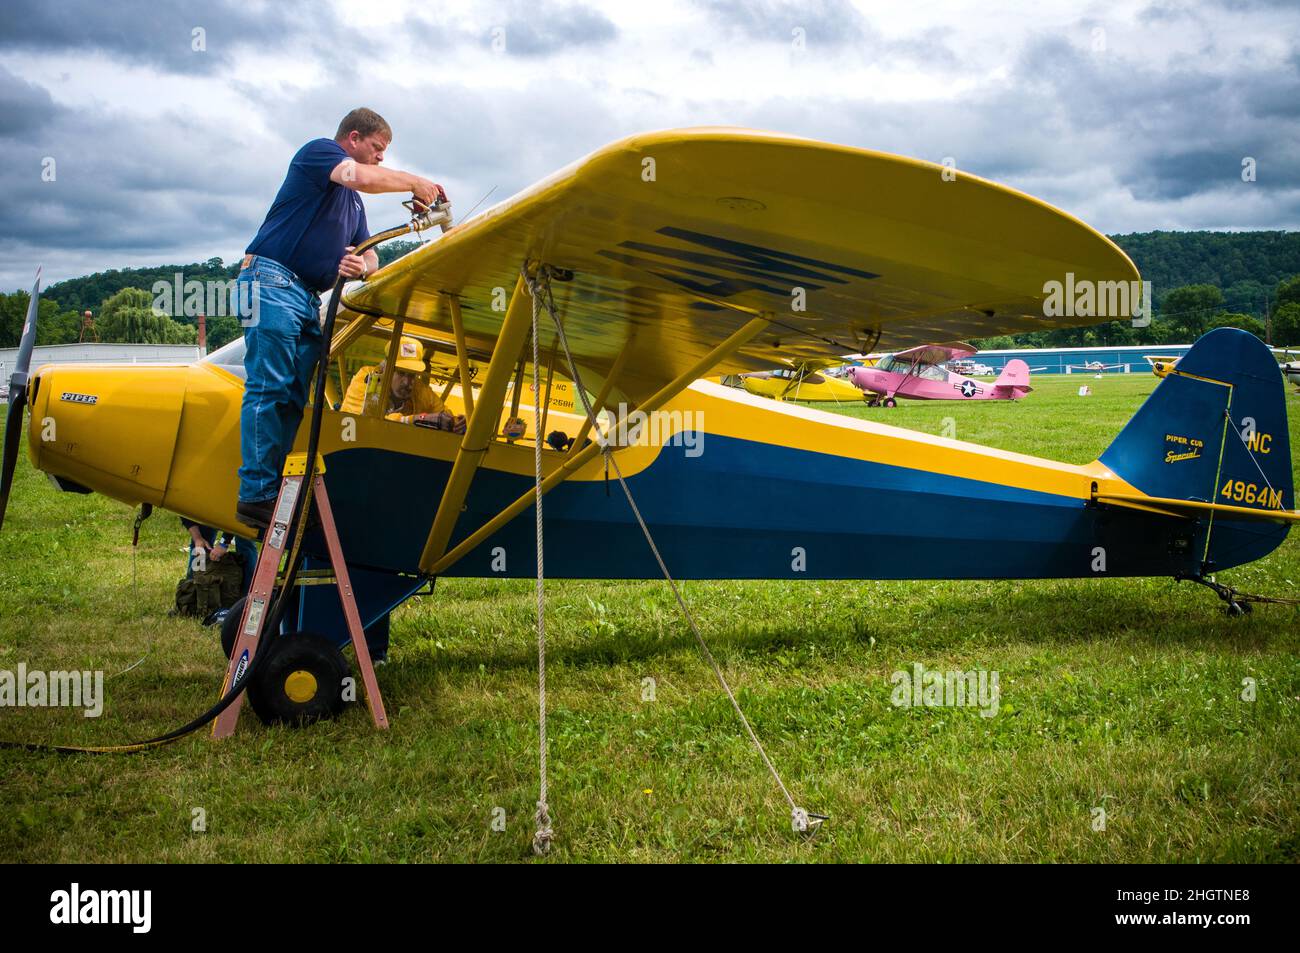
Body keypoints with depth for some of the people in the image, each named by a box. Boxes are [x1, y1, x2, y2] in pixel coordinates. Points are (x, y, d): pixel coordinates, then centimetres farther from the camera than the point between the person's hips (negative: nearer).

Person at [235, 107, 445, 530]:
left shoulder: (353, 201, 27)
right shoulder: (318, 151, 2)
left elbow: (369, 257, 24)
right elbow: (361, 177, -19)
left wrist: (361, 265, -1)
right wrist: (415, 182, -5)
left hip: (309, 298, 9)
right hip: (272, 280, -9)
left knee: (294, 397, 1)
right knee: (269, 389, -13)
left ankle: (273, 491, 1)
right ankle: (257, 495, -15)